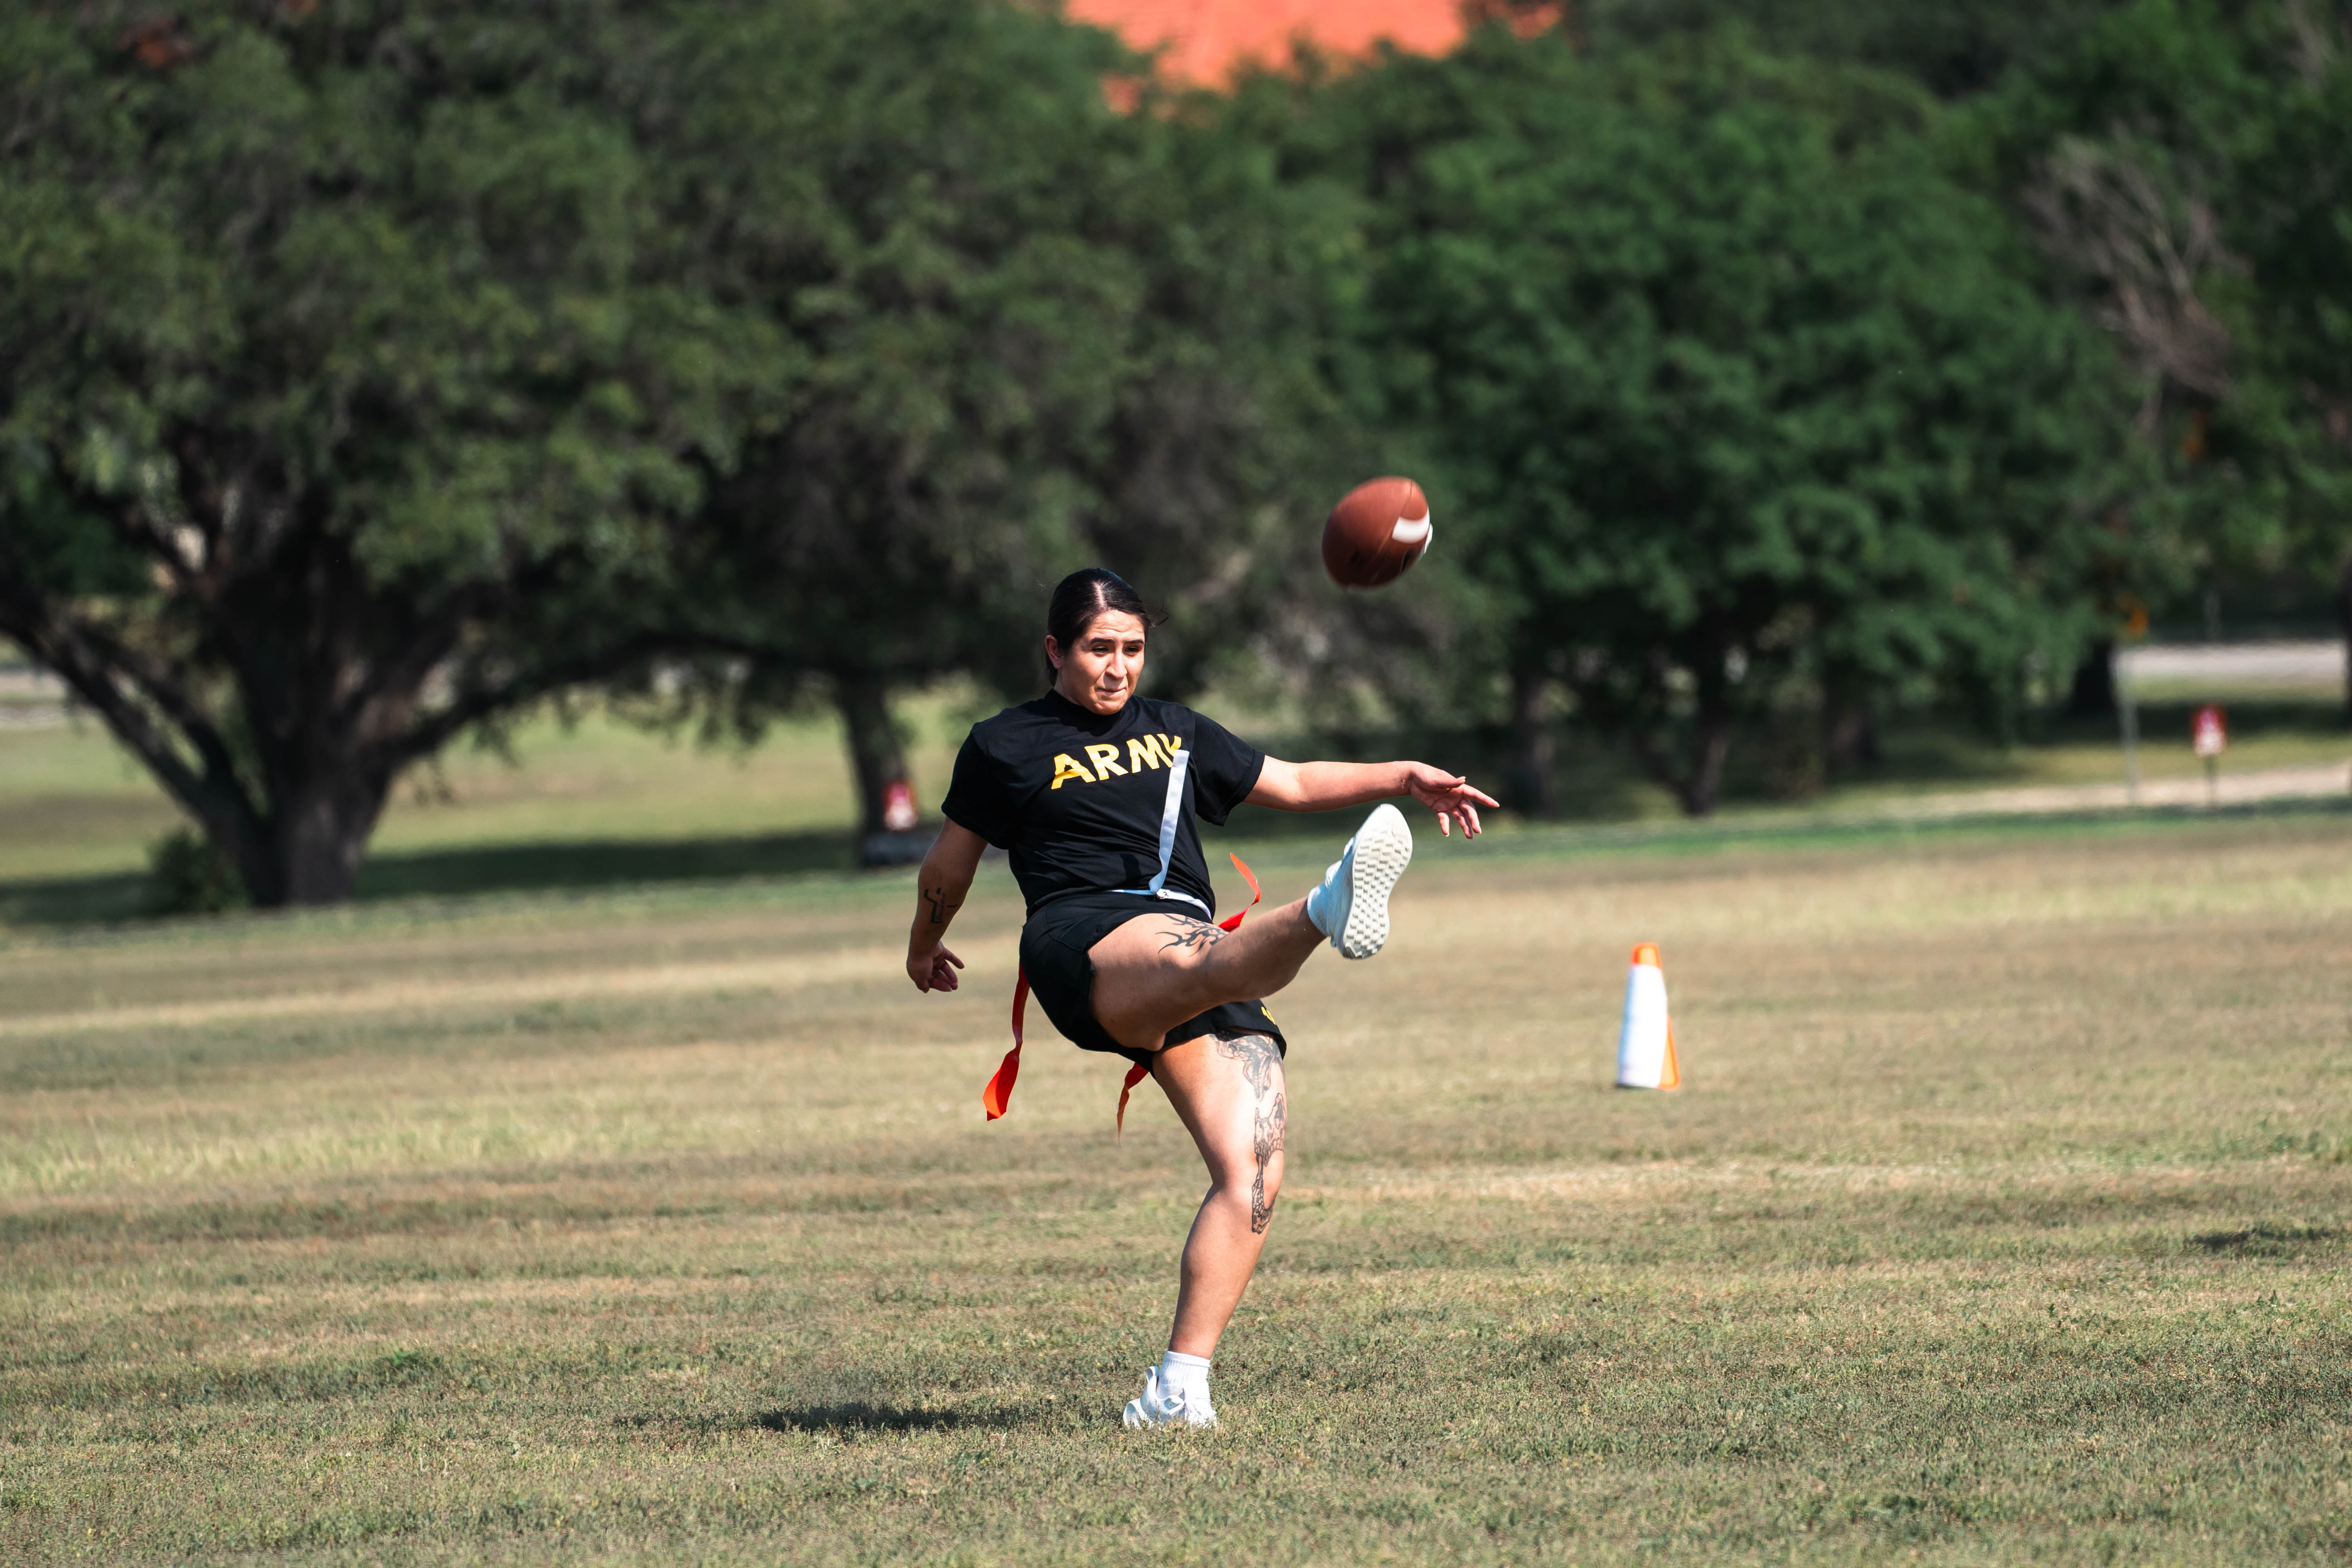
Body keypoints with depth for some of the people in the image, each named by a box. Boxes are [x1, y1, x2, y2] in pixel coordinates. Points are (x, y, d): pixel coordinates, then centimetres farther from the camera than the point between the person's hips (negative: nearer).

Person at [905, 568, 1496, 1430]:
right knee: (1202, 959, -42)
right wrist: (926, 946, 41)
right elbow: (949, 867, 27)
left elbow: (1294, 784, 34)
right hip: (1084, 942, -6)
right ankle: (1330, 909, -77)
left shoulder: (1173, 733, 29)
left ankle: (1177, 1389, -12)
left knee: (1253, 1175, -14)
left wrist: (1403, 778, 21)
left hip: (1199, 957, 6)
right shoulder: (1006, 746, 15)